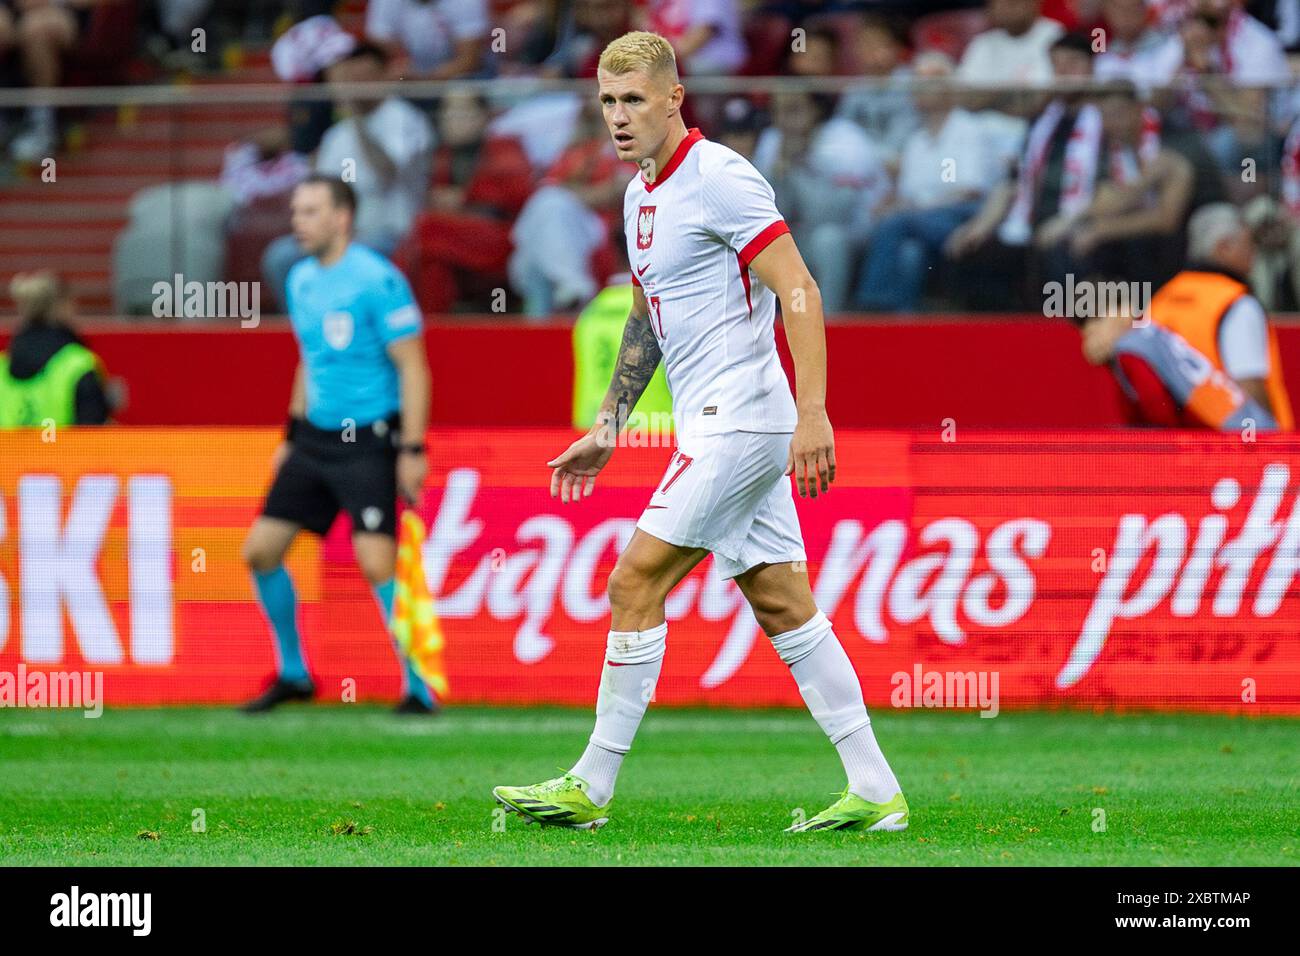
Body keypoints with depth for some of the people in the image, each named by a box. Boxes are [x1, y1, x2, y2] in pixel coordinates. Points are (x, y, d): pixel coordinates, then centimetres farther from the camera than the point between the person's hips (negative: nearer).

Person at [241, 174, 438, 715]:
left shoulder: (377, 280, -14)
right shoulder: (301, 280, 10)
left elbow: (412, 367, -14)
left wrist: (412, 450, -19)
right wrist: (292, 436, 22)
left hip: (368, 442, -8)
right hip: (316, 440, 8)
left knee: (377, 563, -17)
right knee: (260, 550, 5)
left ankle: (420, 688, -6)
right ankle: (293, 674, 21)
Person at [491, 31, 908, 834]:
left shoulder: (719, 178, -13)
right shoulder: (641, 194, 16)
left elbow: (800, 292, -18)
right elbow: (646, 323, 28)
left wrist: (813, 414, -25)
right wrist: (608, 428, 24)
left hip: (740, 420, -10)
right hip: (714, 427, 10)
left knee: (636, 583, -8)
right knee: (785, 608, 7)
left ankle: (591, 788, -2)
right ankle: (875, 791, 7)